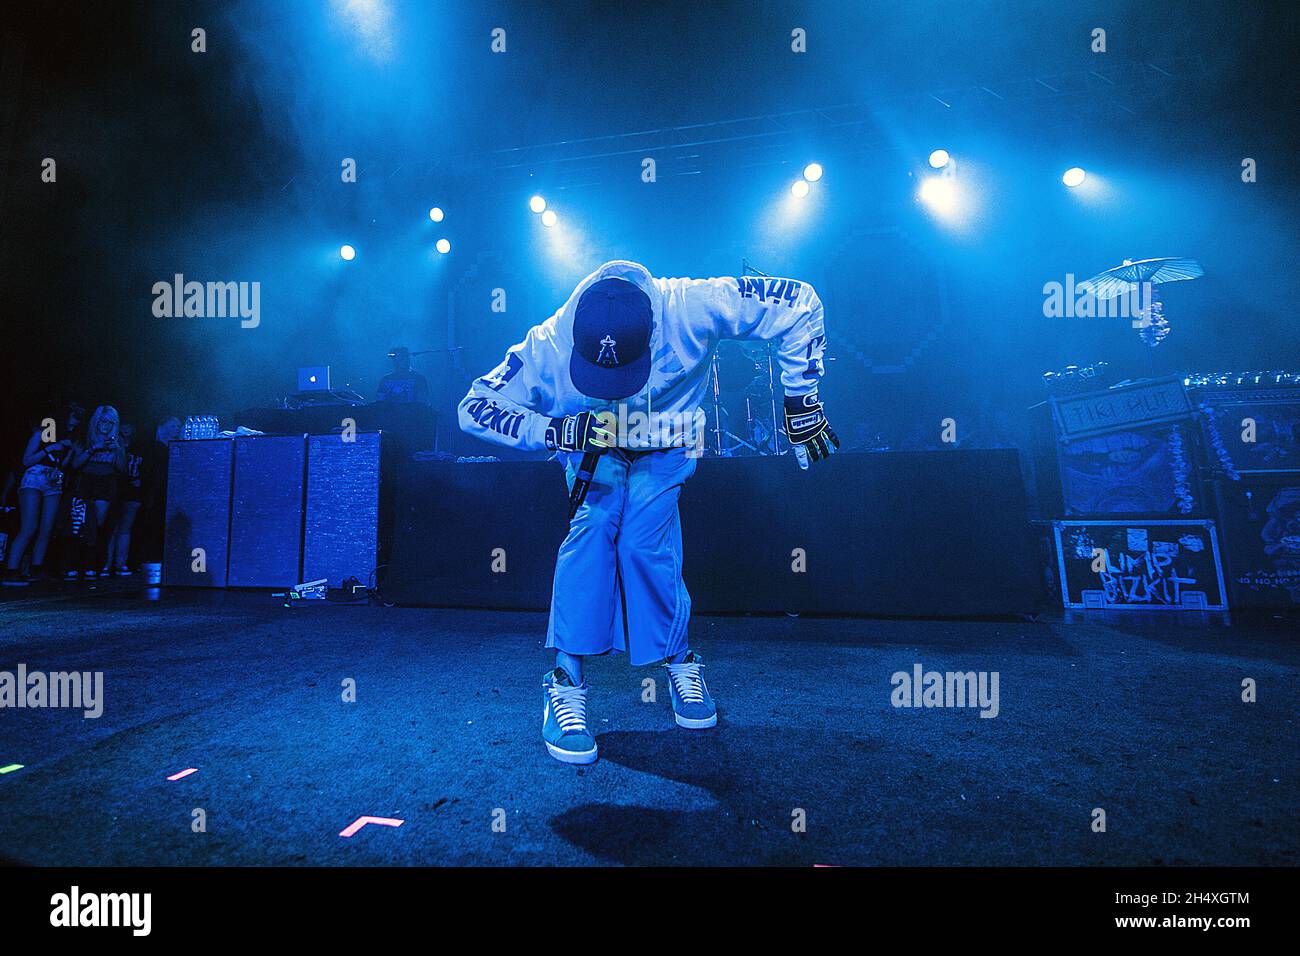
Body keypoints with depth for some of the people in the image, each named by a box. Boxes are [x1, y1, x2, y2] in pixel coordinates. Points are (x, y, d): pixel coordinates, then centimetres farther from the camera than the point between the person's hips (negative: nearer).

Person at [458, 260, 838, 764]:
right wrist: (557, 430, -40)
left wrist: (801, 399, -22)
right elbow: (474, 407, -25)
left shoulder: (689, 307, -35)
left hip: (664, 445, 0)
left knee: (645, 541, -20)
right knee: (593, 524, -24)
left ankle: (679, 658, 6)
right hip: (592, 447, 1)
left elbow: (799, 304, -26)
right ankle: (567, 680, -12)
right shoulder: (549, 344, -31)